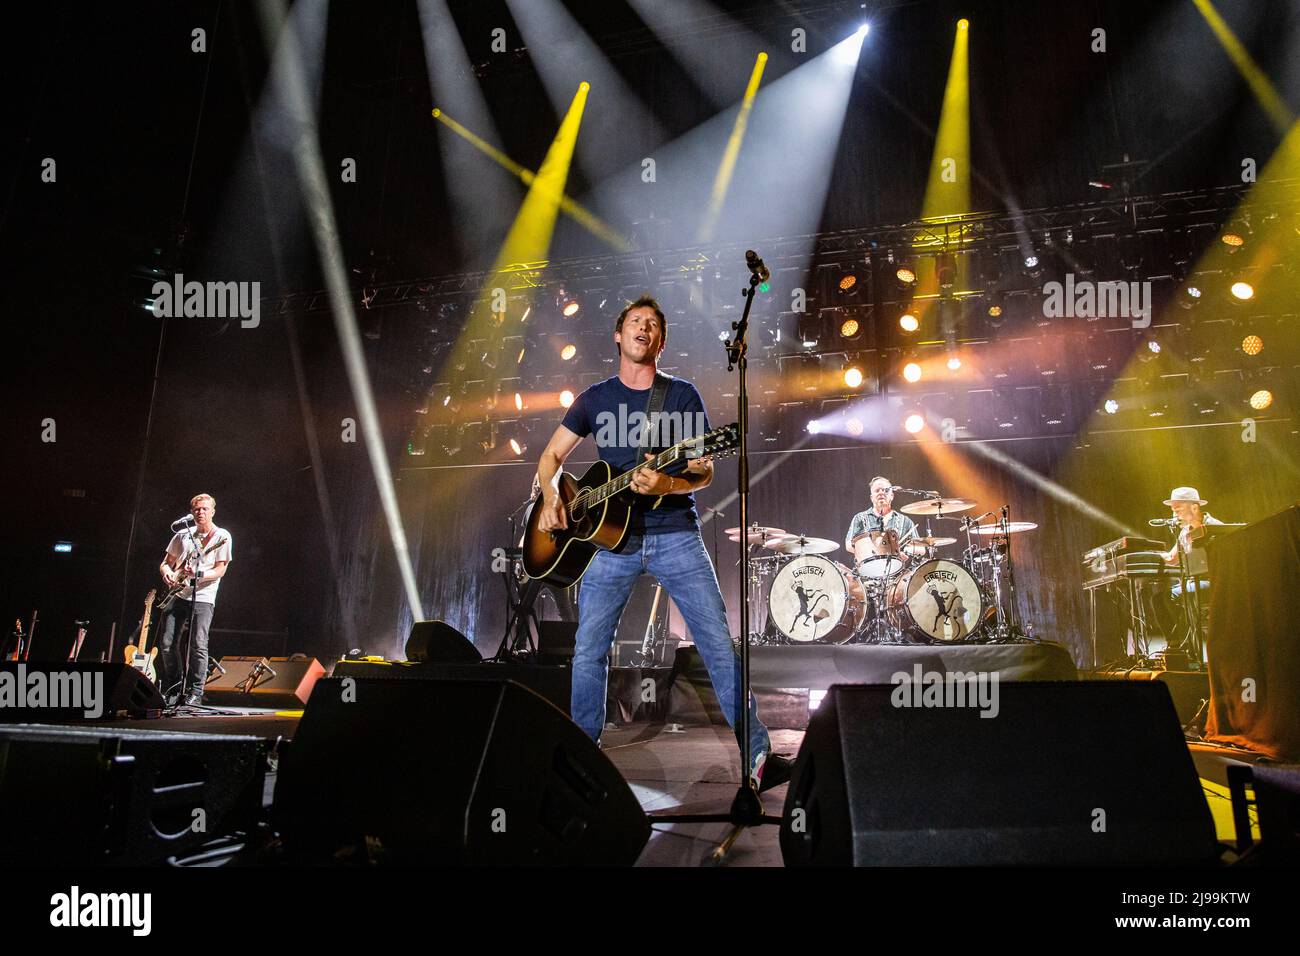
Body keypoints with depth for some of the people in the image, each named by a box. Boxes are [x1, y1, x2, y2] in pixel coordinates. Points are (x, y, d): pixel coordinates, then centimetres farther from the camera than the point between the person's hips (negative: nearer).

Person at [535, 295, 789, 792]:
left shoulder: (683, 395, 6)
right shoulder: (595, 398, 11)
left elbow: (705, 472, 0)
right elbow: (552, 456, 16)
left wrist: (665, 484, -20)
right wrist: (551, 499, -3)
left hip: (674, 534, -1)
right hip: (609, 534, 2)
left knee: (719, 643, -5)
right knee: (587, 651, -1)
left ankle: (758, 756, 4)